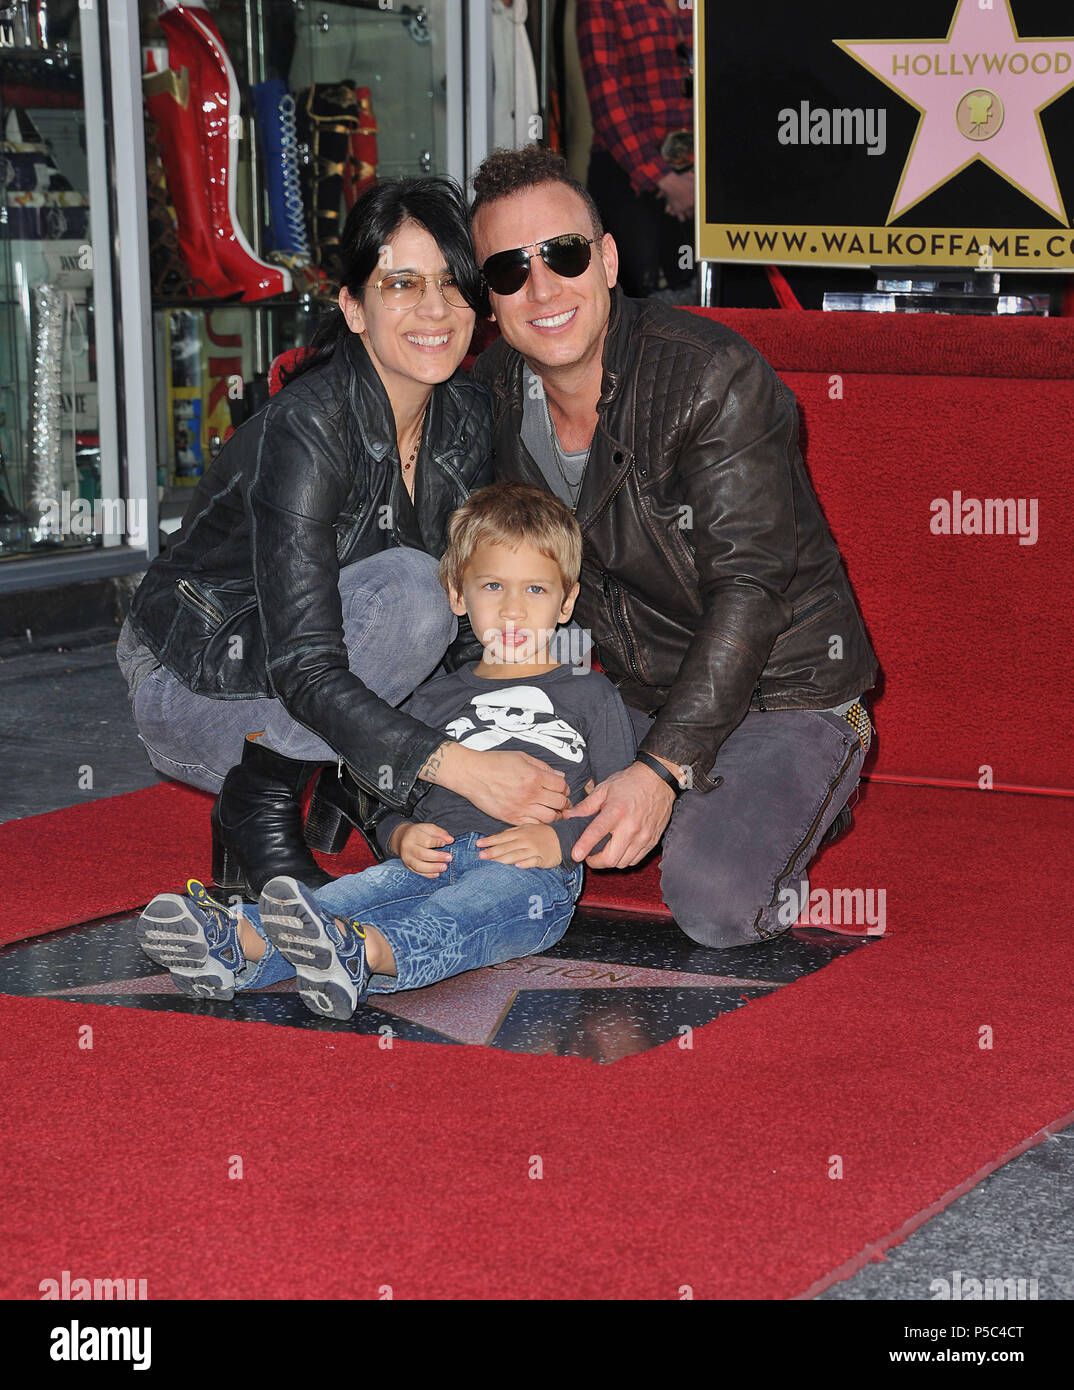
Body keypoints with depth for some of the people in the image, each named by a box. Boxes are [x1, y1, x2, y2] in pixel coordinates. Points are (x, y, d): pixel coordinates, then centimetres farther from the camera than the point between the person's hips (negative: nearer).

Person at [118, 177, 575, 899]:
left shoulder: (468, 416, -6)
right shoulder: (304, 431, -28)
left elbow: (475, 616, 0)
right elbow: (304, 676, -34)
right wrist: (463, 767, -43)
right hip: (193, 696, -7)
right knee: (408, 588, -31)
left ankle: (341, 786, 4)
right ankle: (262, 809, -17)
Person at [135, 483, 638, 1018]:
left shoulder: (589, 696, 16)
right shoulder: (435, 698, 25)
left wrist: (559, 840, -9)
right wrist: (402, 836, -1)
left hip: (534, 876, -4)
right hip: (439, 855, 4)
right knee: (364, 888, -29)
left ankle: (361, 955, -70)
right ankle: (236, 940, -55)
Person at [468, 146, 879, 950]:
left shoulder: (716, 378, -24)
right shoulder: (491, 398, -5)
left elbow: (750, 586, -26)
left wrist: (664, 767, -32)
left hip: (782, 684, -6)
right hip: (640, 694, 6)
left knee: (717, 904, -27)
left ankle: (803, 796, 9)